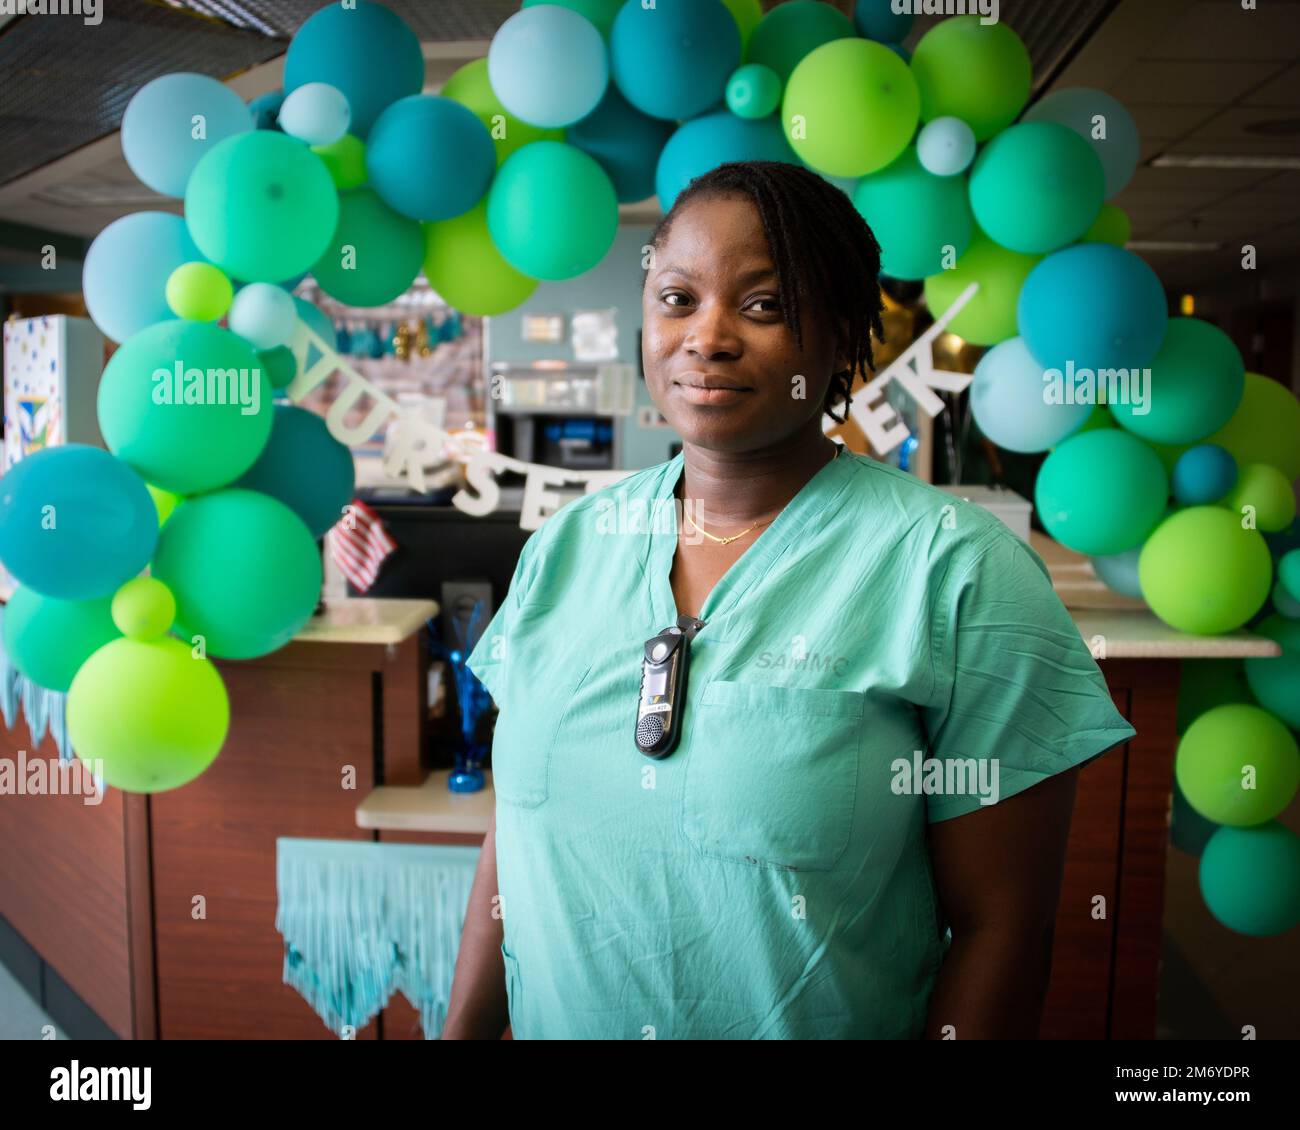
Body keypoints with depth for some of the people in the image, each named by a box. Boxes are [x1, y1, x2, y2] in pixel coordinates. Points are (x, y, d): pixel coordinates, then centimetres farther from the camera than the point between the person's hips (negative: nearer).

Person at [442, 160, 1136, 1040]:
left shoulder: (959, 570, -19)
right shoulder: (568, 545, -4)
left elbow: (1000, 926, -16)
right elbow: (517, 830, 3)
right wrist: (464, 1029, 3)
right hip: (551, 1021, 4)